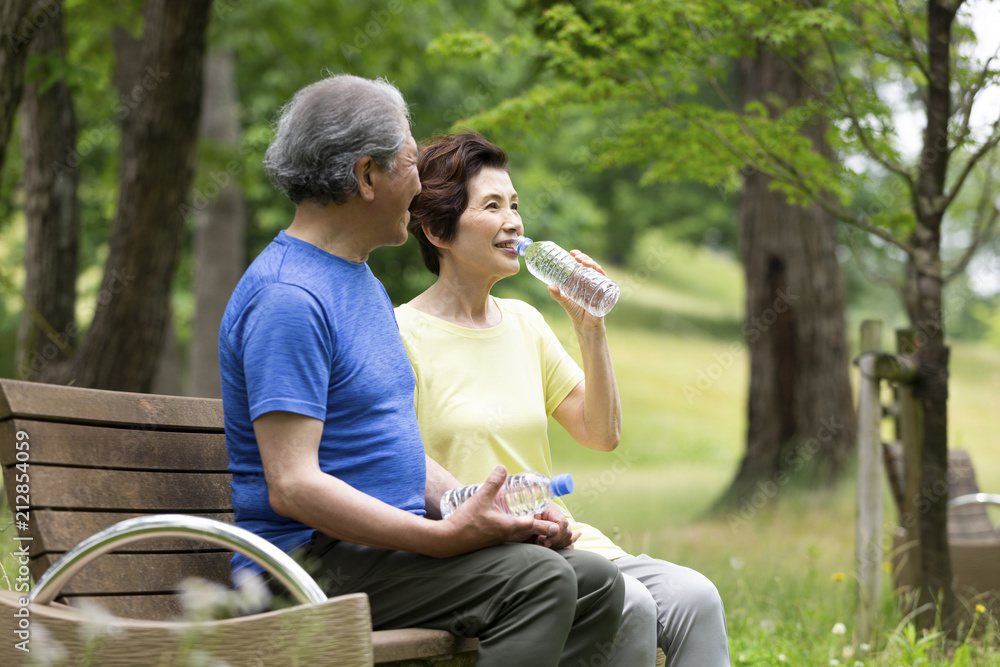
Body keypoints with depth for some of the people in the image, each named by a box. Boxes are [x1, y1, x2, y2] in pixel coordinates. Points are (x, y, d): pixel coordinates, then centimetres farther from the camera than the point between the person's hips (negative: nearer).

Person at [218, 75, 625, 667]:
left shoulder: (365, 284, 20)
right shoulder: (286, 297, -15)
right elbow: (292, 486, -23)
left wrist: (483, 515, 2)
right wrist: (446, 536, -27)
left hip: (388, 543, 10)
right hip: (313, 554, -10)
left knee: (596, 585, -3)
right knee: (537, 579, -25)